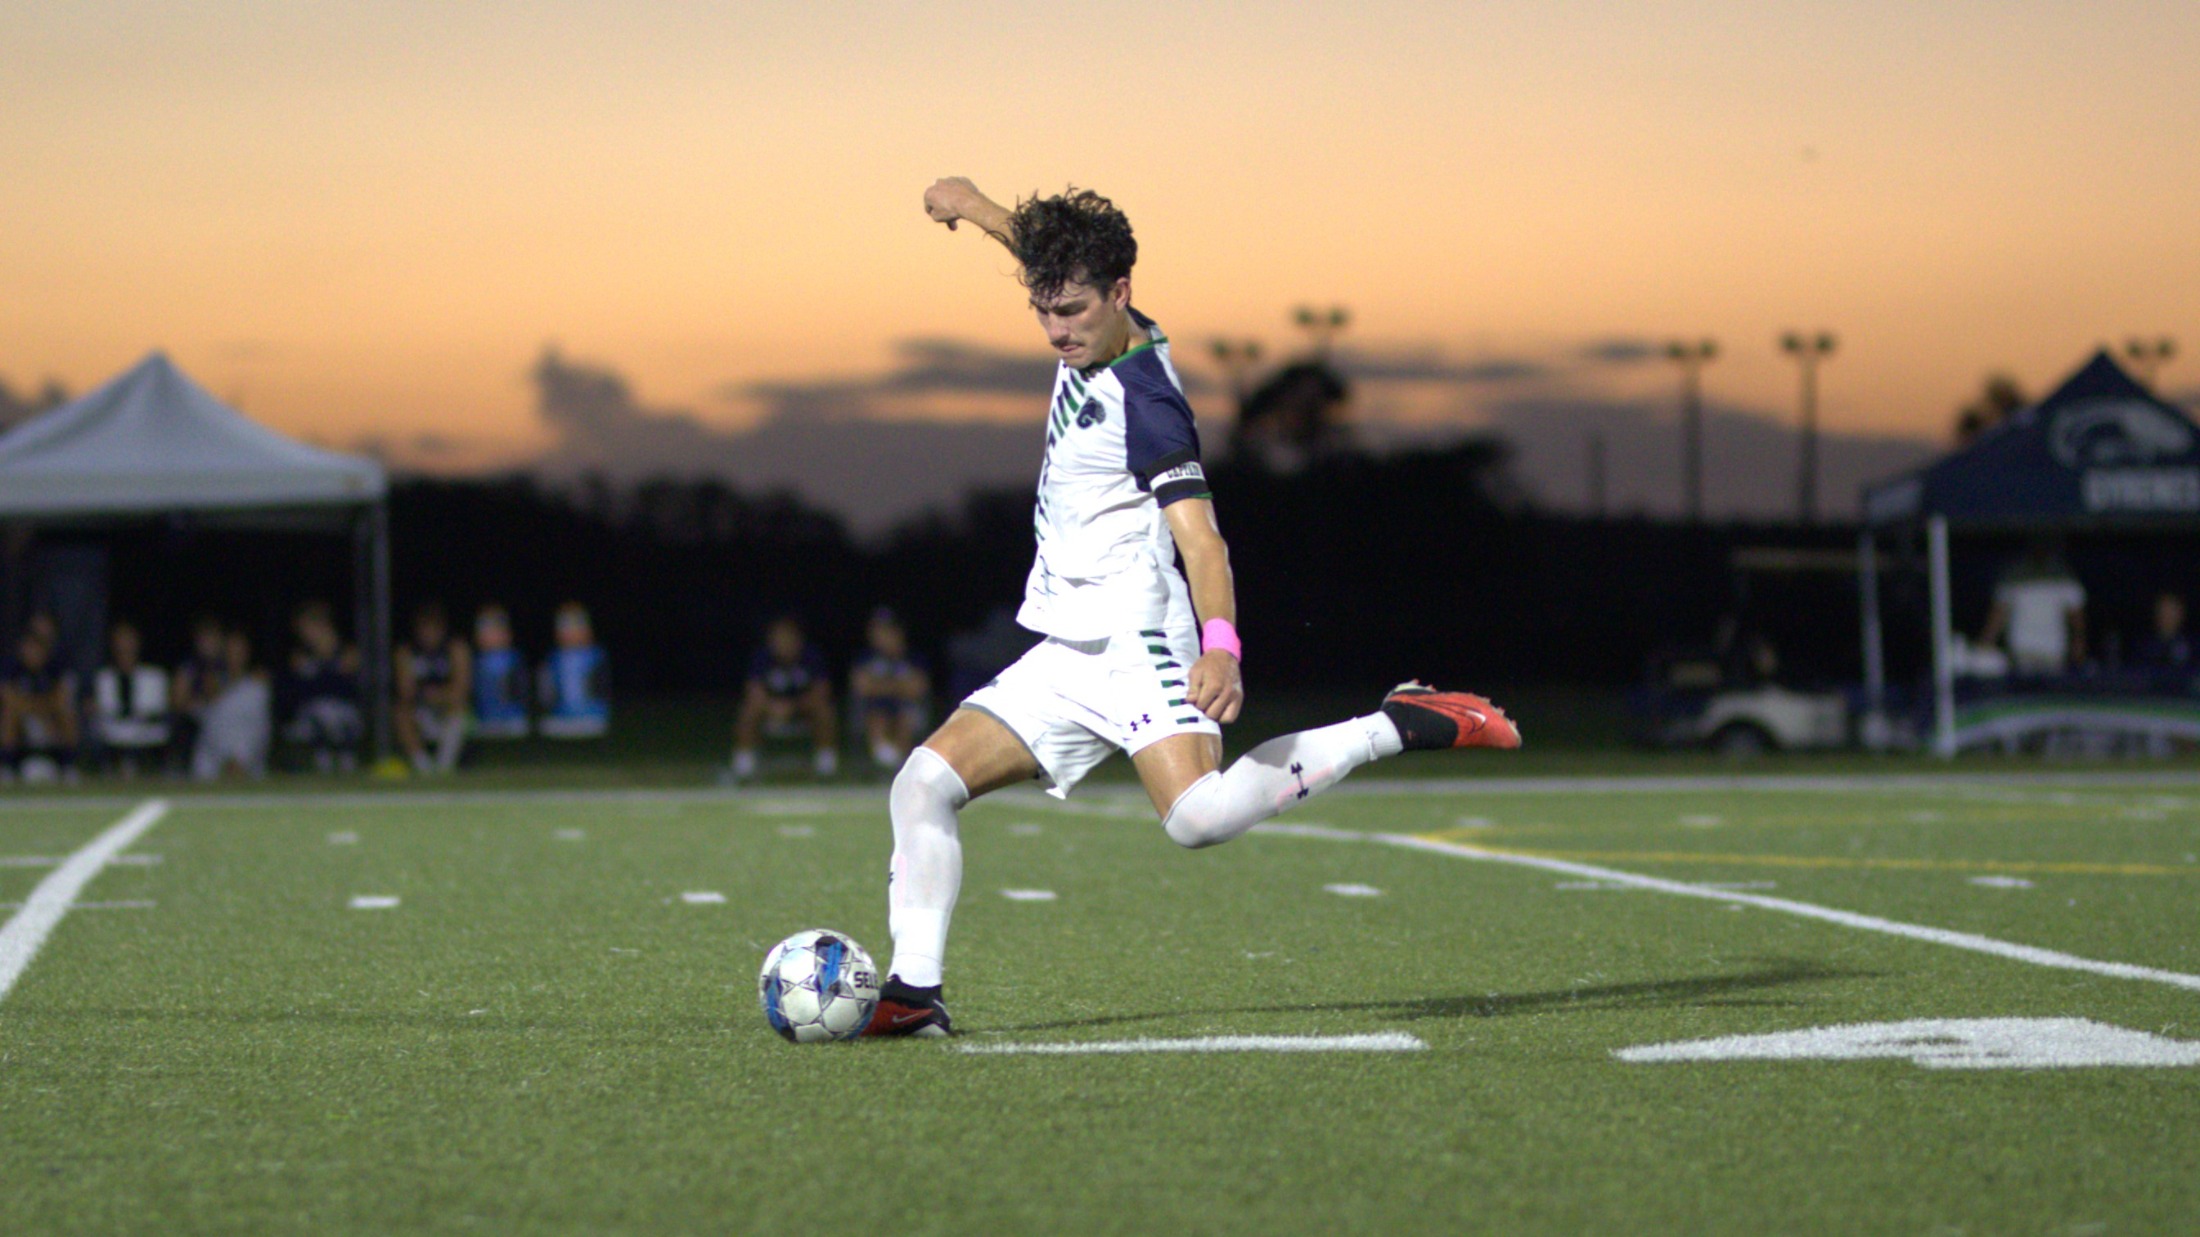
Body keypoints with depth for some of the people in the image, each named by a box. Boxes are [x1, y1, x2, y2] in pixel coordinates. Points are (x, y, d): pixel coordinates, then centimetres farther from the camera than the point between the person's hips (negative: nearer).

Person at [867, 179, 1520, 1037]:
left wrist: (1221, 645, -44)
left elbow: (1198, 534, -28)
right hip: (1061, 660, 9)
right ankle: (914, 991, -1)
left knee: (1198, 816, -31)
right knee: (923, 783, -2)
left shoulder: (1143, 403, -18)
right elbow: (1051, 254, 31)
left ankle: (1395, 727, -17)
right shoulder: (1093, 340, 7)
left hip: (1136, 644, -9)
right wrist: (973, 205, 45)